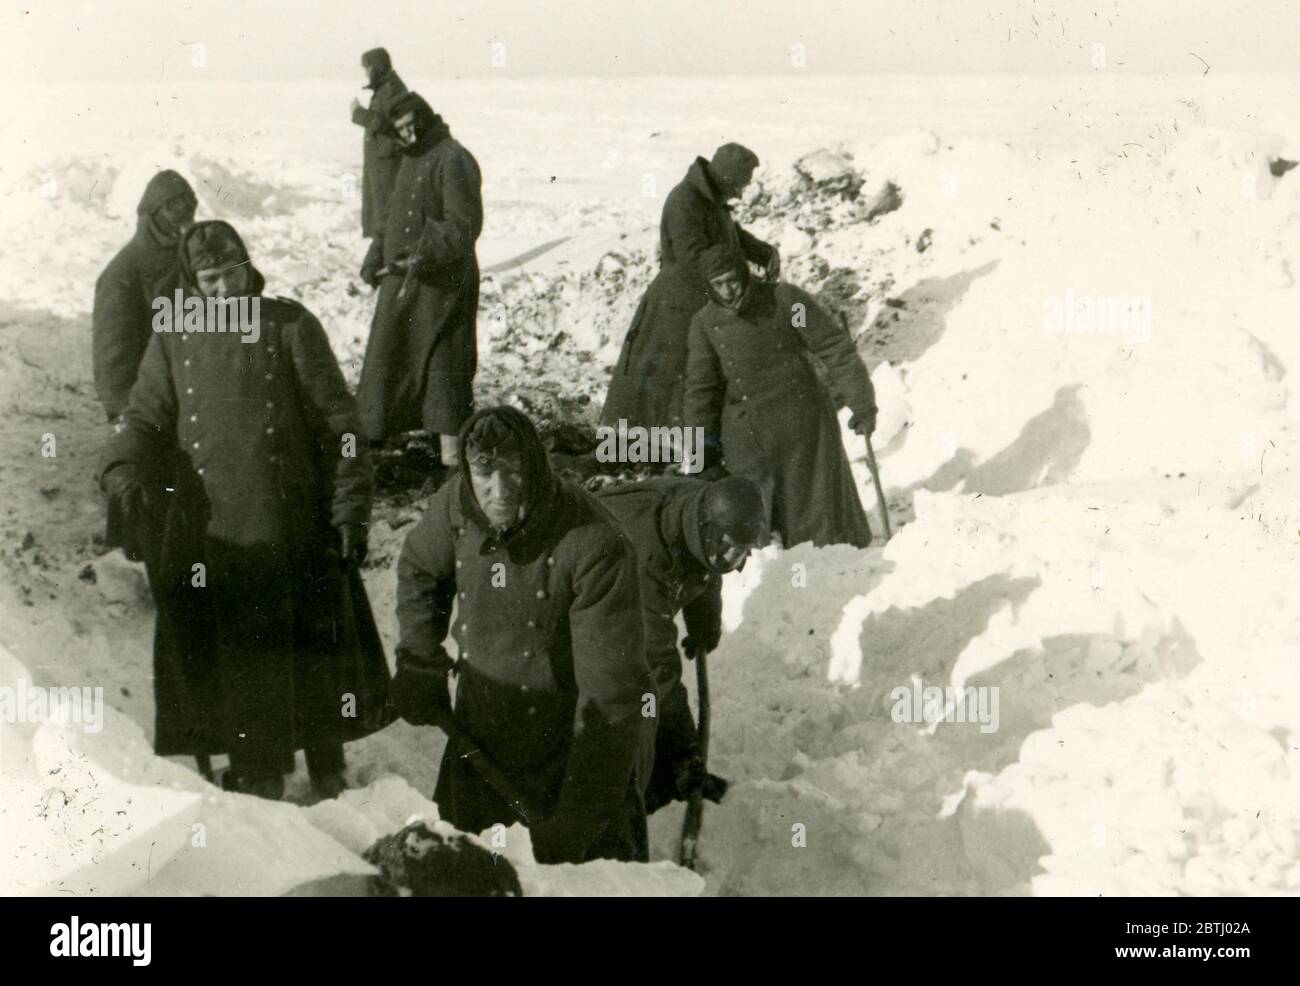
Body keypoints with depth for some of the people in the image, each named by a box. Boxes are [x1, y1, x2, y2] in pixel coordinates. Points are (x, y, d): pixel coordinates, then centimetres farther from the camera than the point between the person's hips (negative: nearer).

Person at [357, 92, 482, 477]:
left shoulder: (453, 161, -14)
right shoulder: (411, 160, 16)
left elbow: (464, 225, -21)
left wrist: (428, 254, -30)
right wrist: (376, 257, 13)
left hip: (442, 284, -9)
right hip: (401, 280, 9)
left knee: (442, 362, -6)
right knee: (386, 355, 14)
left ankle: (450, 446, -1)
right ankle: (369, 432, 25)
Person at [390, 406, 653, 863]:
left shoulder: (595, 545, -27)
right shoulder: (454, 509, -9)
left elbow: (612, 694, -27)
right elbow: (418, 571, 17)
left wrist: (576, 822, -28)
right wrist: (418, 659, 5)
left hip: (571, 758, -5)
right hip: (476, 752, 5)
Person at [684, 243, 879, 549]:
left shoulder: (786, 300, -9)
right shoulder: (706, 323, 0)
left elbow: (836, 349, -6)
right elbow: (701, 387, 9)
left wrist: (860, 404, -8)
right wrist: (704, 444, 6)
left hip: (803, 421, -1)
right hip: (747, 435, 2)